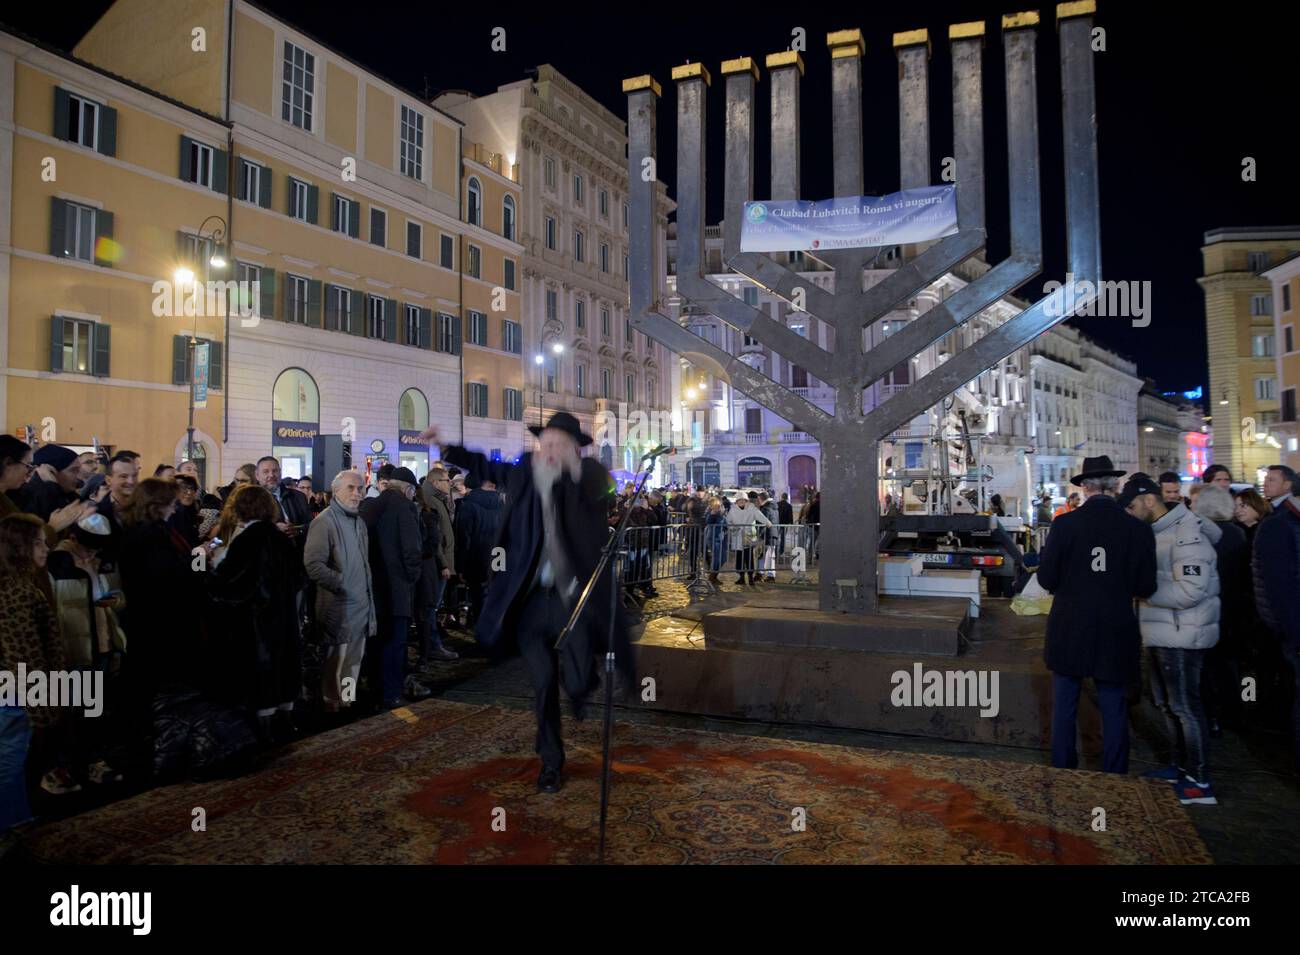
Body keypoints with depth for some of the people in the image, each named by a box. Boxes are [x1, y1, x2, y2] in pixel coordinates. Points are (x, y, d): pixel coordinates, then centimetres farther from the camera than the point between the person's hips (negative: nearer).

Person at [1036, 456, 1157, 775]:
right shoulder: (1138, 529, -8)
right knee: (1114, 709, 13)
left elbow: (1047, 579, -9)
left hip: (1069, 631, -1)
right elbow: (1145, 587, -3)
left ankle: (1063, 773, 24)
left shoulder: (1064, 524, -12)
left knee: (1065, 707, 13)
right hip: (1116, 634, 1)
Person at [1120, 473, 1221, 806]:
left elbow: (1192, 589, -25)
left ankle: (1199, 783, 11)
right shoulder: (1156, 532, 10)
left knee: (1185, 706, 0)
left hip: (1181, 637, -9)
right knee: (1167, 703, 19)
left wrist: (1143, 591, -18)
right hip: (1160, 635, 9)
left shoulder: (1186, 533, -18)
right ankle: (1182, 766, 33)